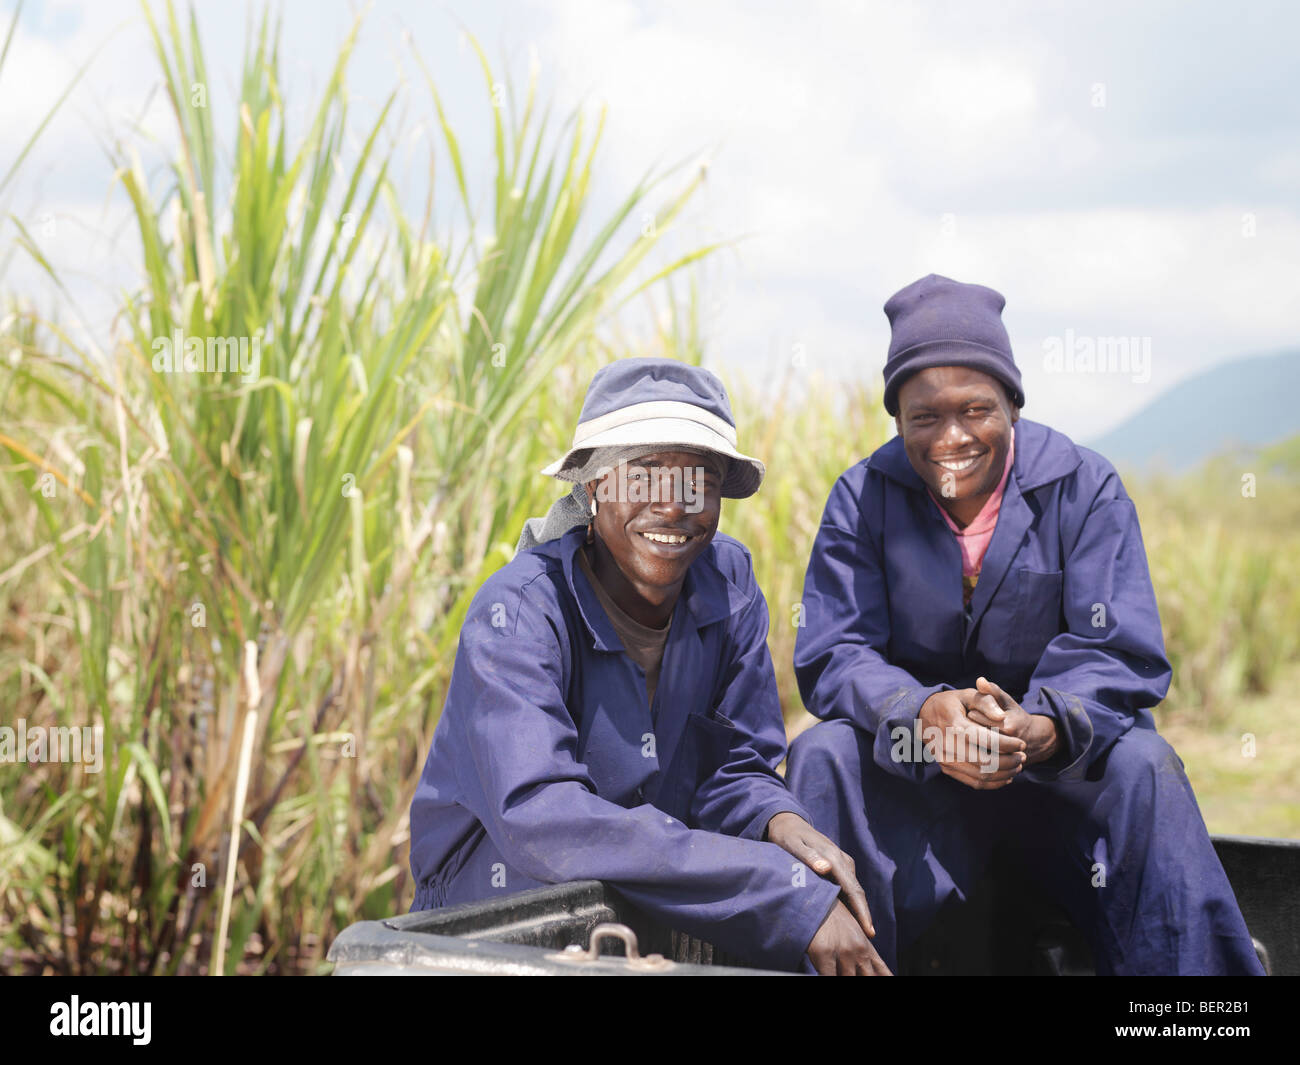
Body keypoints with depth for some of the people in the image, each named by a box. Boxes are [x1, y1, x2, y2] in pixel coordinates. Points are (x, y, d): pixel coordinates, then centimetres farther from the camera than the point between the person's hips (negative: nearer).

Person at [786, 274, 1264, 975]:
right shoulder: (864, 497, -4)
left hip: (1063, 762, -1)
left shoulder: (1086, 488, -7)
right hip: (914, 765, 1)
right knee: (822, 754, -27)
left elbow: (1120, 655, -13)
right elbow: (832, 656, -10)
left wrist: (1043, 729, -36)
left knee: (1145, 769, -30)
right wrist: (924, 714, -32)